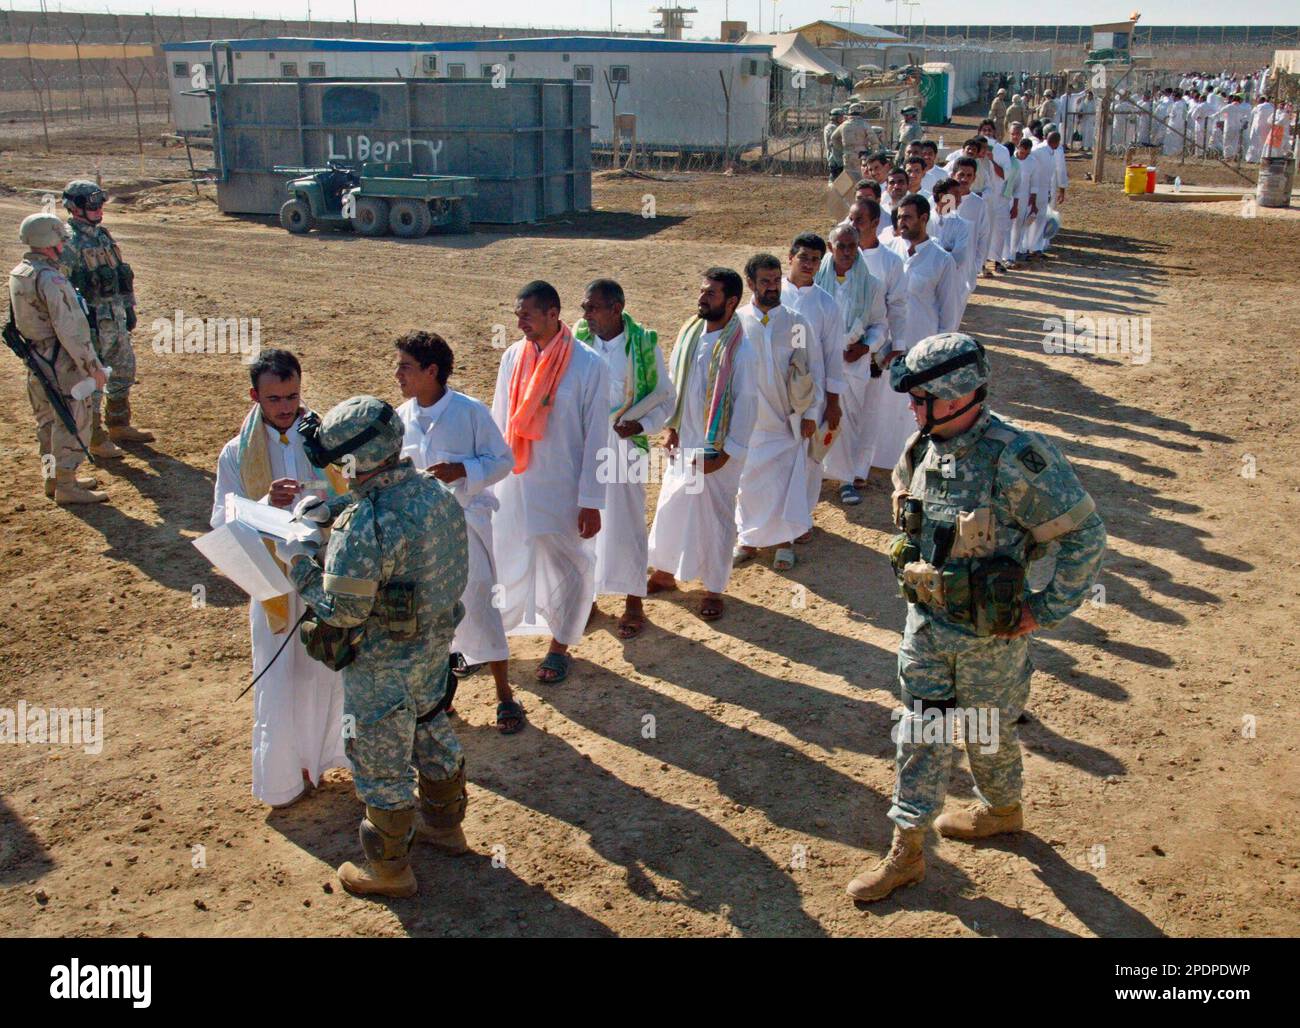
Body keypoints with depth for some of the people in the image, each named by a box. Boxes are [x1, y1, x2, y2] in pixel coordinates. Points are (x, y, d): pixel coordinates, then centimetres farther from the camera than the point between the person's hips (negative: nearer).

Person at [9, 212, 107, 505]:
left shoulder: (17, 274, 6)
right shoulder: (50, 279, -22)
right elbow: (70, 329, -23)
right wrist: (93, 366, -18)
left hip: (35, 360, 9)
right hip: (62, 363, -9)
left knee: (48, 421, 18)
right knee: (72, 423, 0)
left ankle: (53, 478, 30)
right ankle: (66, 487, 4)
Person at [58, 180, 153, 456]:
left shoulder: (102, 235, 13)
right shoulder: (70, 242, -14)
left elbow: (122, 274, 20)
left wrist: (129, 306, 19)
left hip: (116, 317, 9)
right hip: (93, 321, -9)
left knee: (124, 369, 18)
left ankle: (119, 426, 33)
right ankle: (95, 438, 7)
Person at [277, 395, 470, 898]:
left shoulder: (365, 527, -32)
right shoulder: (431, 489, -6)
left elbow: (341, 611, -26)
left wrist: (298, 561, -13)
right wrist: (330, 508, 6)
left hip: (382, 664, -8)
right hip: (435, 643, 8)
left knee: (381, 763, 11)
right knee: (432, 731, 28)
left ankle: (389, 869, 29)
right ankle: (445, 824, 49)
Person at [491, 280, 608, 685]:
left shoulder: (589, 365, -14)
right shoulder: (513, 357, -2)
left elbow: (596, 437, -11)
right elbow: (499, 421, 7)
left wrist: (591, 501, -11)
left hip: (562, 490, -3)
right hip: (513, 485, 3)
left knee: (566, 568, 12)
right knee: (502, 564, 13)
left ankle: (560, 645, 32)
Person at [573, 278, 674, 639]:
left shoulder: (644, 343, -10)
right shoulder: (578, 339, -3)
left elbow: (665, 398, -1)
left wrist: (642, 425, -16)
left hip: (624, 444, -2)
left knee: (626, 524, 6)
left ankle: (633, 600, 22)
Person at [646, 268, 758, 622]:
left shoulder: (741, 350, -19)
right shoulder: (689, 334, -1)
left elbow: (746, 405, -16)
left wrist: (724, 453, -17)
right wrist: (672, 427, 8)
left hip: (718, 450, -6)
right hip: (684, 443, 6)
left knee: (715, 517, 7)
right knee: (671, 506, 17)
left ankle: (714, 588, 24)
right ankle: (664, 572, 37)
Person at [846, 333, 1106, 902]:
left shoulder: (1015, 458, -26)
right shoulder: (921, 449, -5)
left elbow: (1086, 534, -19)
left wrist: (1045, 610, -16)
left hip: (989, 634, -6)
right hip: (925, 622, 6)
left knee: (987, 731, 17)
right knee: (920, 733, 12)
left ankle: (1002, 810, 47)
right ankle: (906, 850, 25)